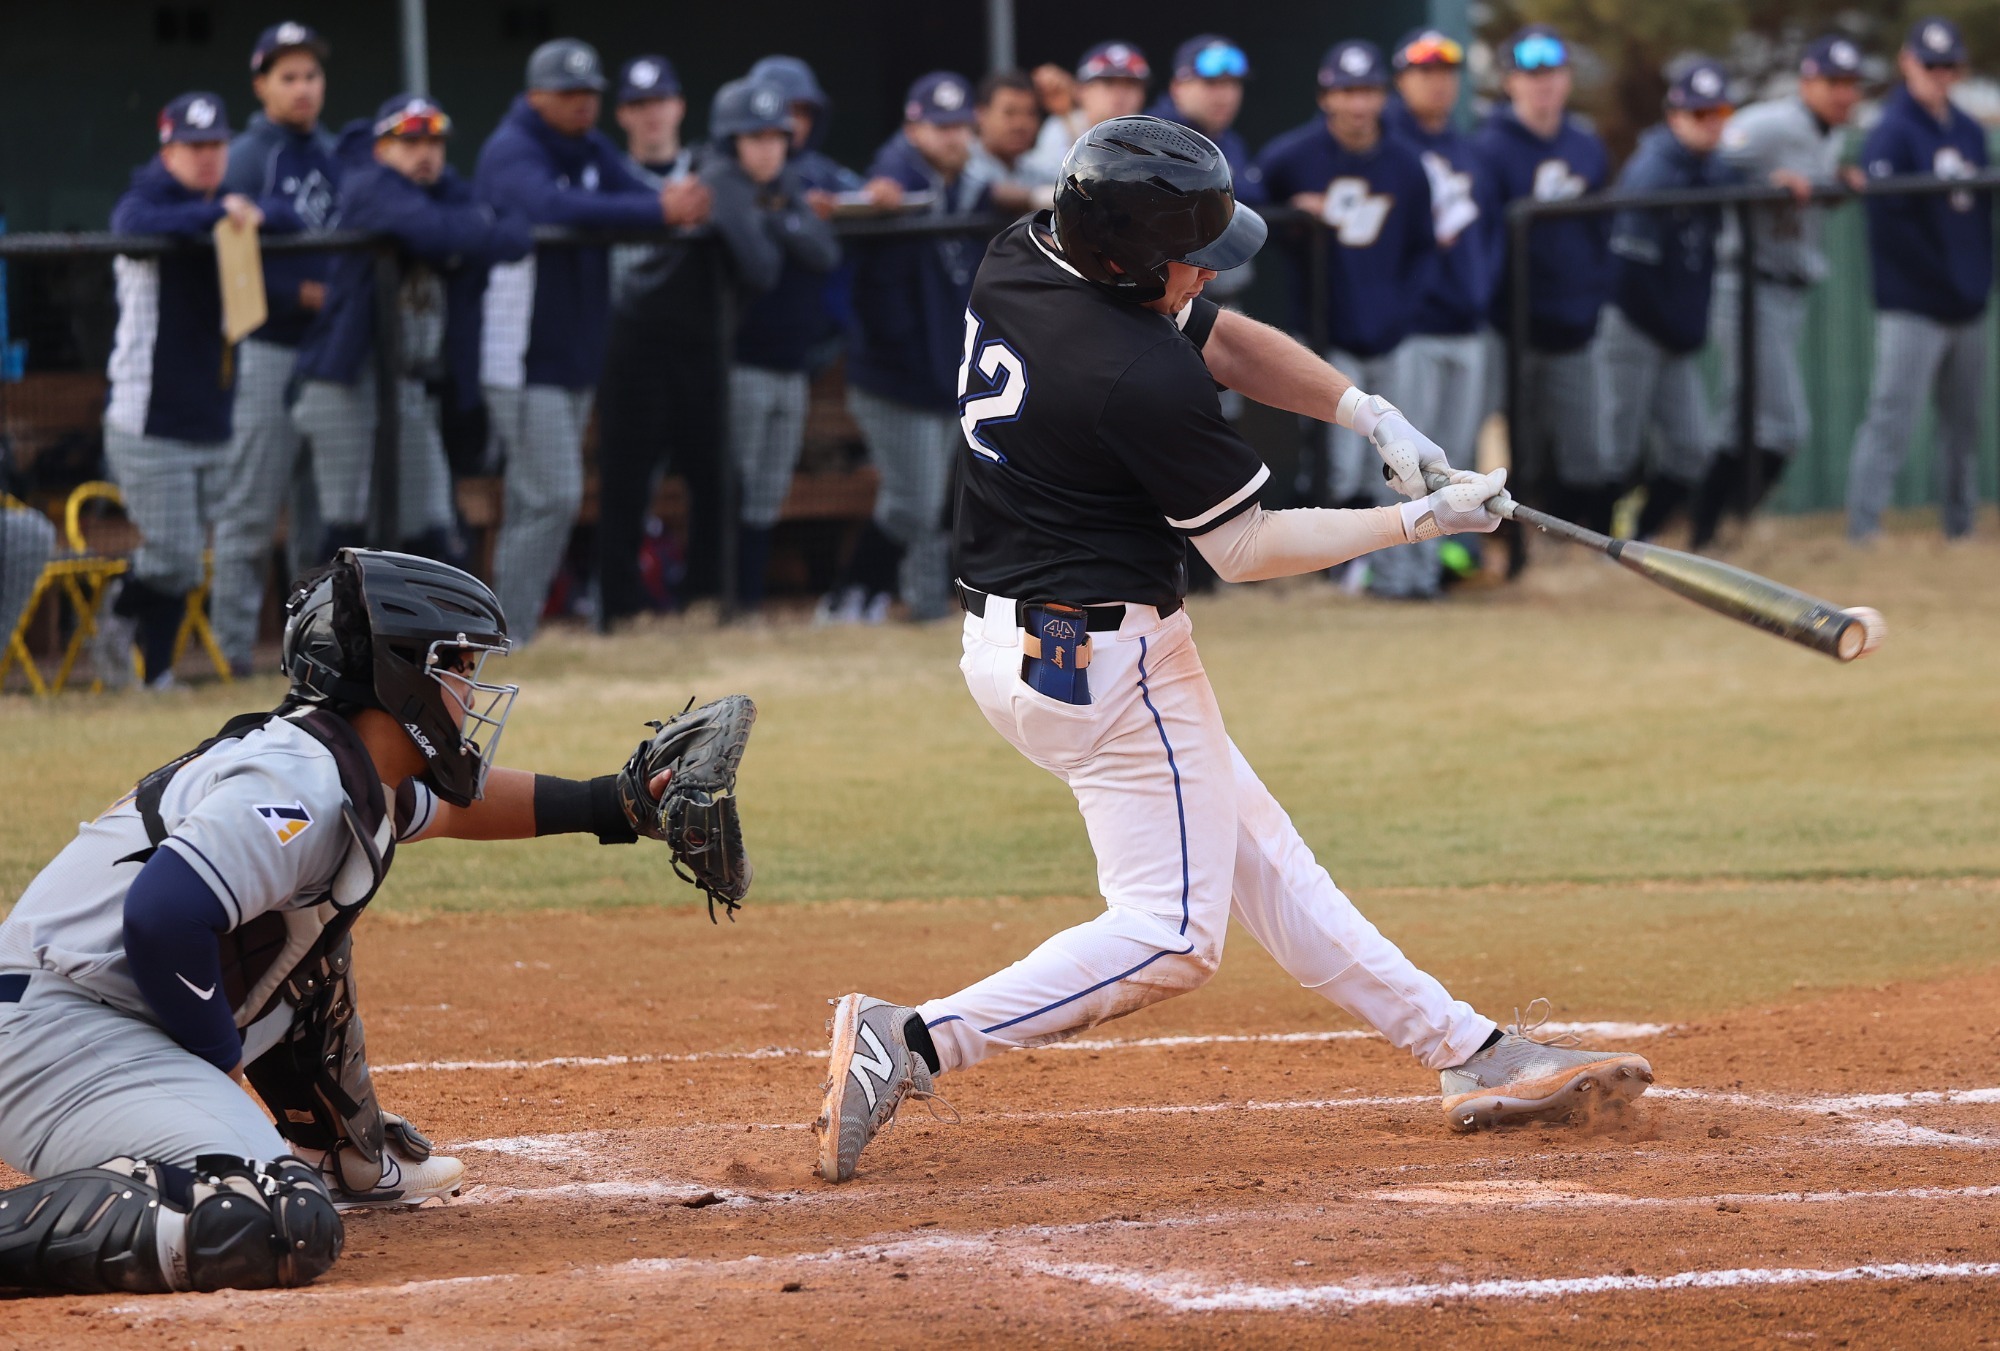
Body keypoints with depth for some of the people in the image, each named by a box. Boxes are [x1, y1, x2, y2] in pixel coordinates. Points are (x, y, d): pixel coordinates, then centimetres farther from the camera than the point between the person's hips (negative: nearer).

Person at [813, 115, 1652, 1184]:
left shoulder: (1016, 260, 1)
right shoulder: (1146, 381, -26)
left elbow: (1223, 338, 13)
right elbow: (1245, 548, -14)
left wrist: (1369, 414, 2)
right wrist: (1418, 521, -4)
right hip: (1105, 662, -10)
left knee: (1260, 861, 14)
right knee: (1169, 935, -4)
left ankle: (1471, 1055, 21)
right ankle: (911, 1044, -12)